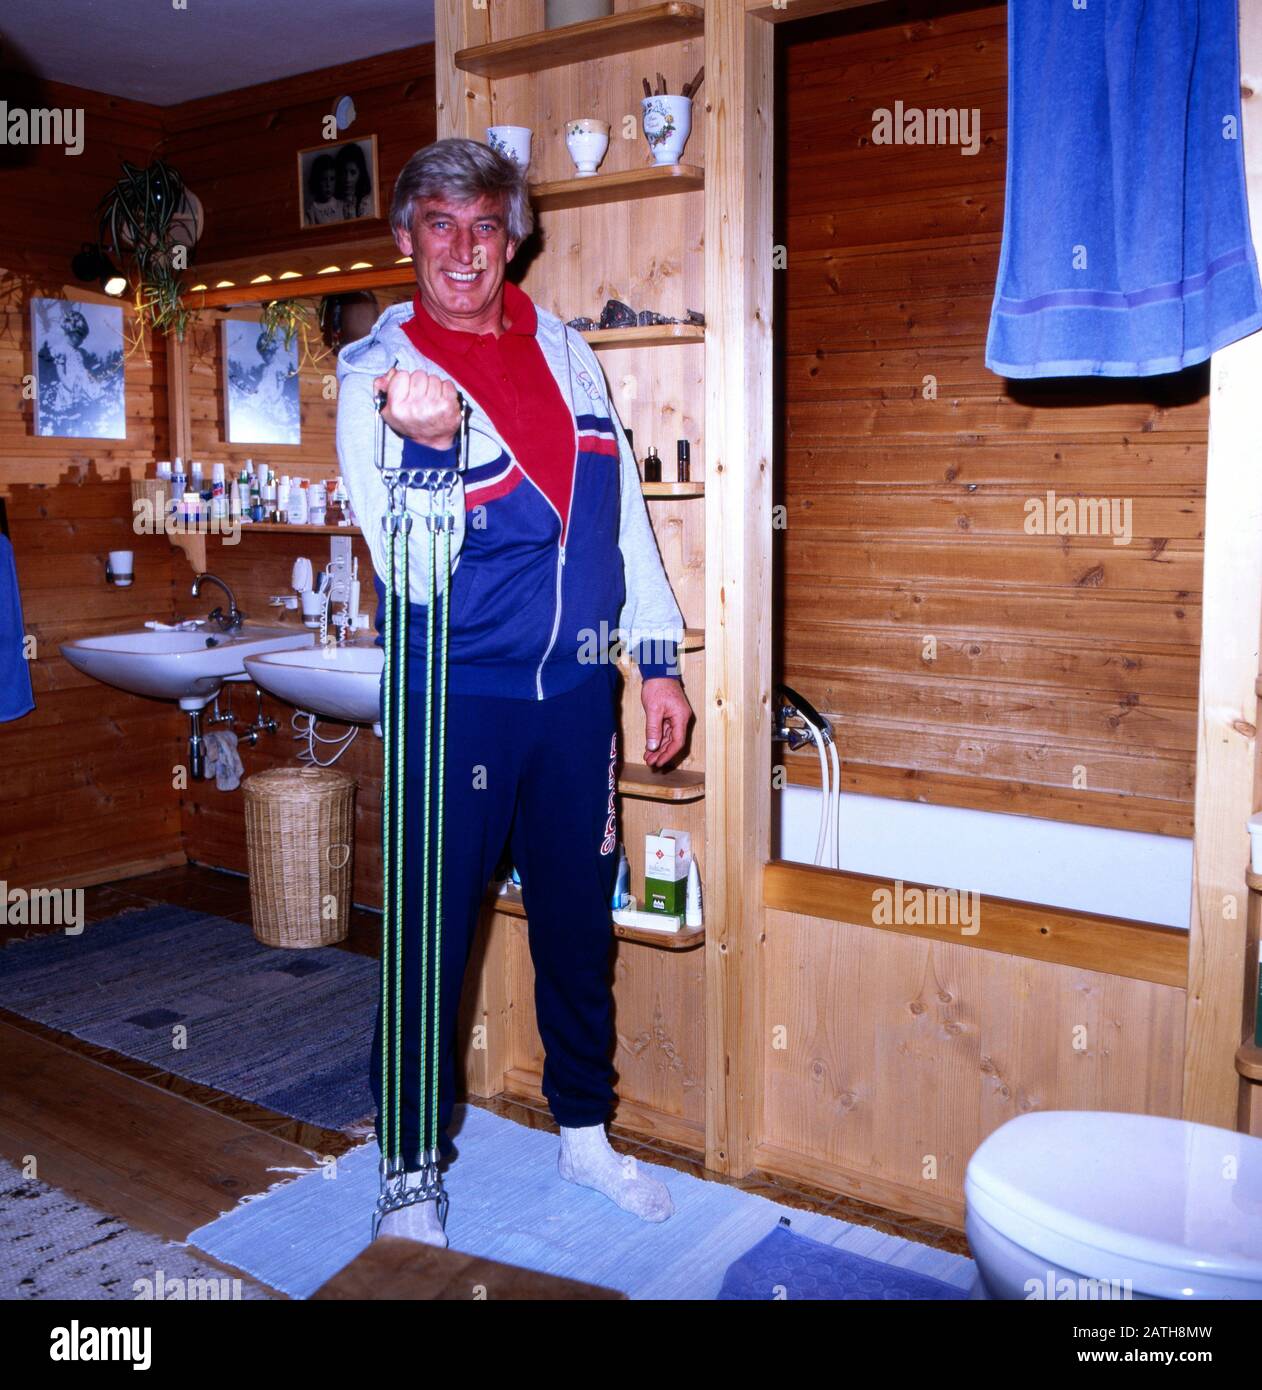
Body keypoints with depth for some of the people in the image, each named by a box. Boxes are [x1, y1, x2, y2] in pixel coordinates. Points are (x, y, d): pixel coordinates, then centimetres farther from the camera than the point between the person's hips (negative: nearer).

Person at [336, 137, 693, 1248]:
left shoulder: (564, 352, 8)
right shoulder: (377, 372, -6)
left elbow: (623, 509, 13)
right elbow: (413, 570, -16)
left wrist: (658, 659, 10)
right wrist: (426, 443, -33)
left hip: (577, 686, 5)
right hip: (455, 693, -4)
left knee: (579, 917, 15)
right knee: (434, 931, 4)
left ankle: (585, 1134, 35)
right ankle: (412, 1173, 23)